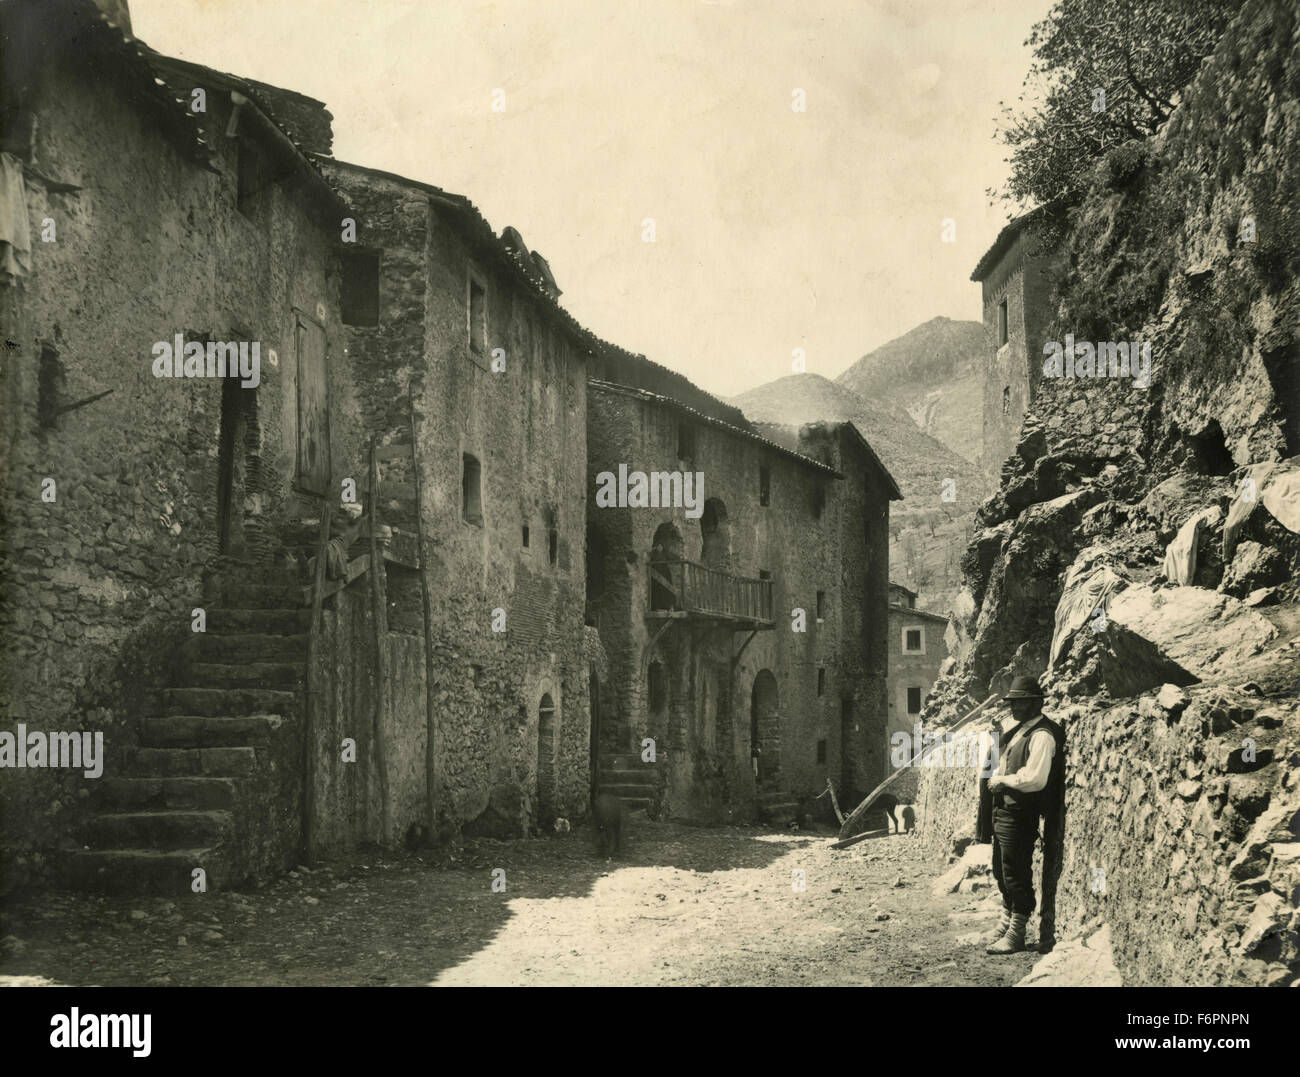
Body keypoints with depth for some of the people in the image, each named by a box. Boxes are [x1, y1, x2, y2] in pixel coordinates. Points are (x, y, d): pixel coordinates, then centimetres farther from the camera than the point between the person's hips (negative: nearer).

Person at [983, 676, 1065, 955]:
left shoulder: (1042, 735, -16)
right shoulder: (1019, 730, 15)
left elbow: (1034, 779, -25)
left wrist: (1002, 780, -14)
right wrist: (996, 779, 5)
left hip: (1021, 814, -10)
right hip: (1004, 810, 10)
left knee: (1016, 873, -3)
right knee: (1002, 871, 18)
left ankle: (1015, 935, 6)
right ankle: (1006, 925, 31)